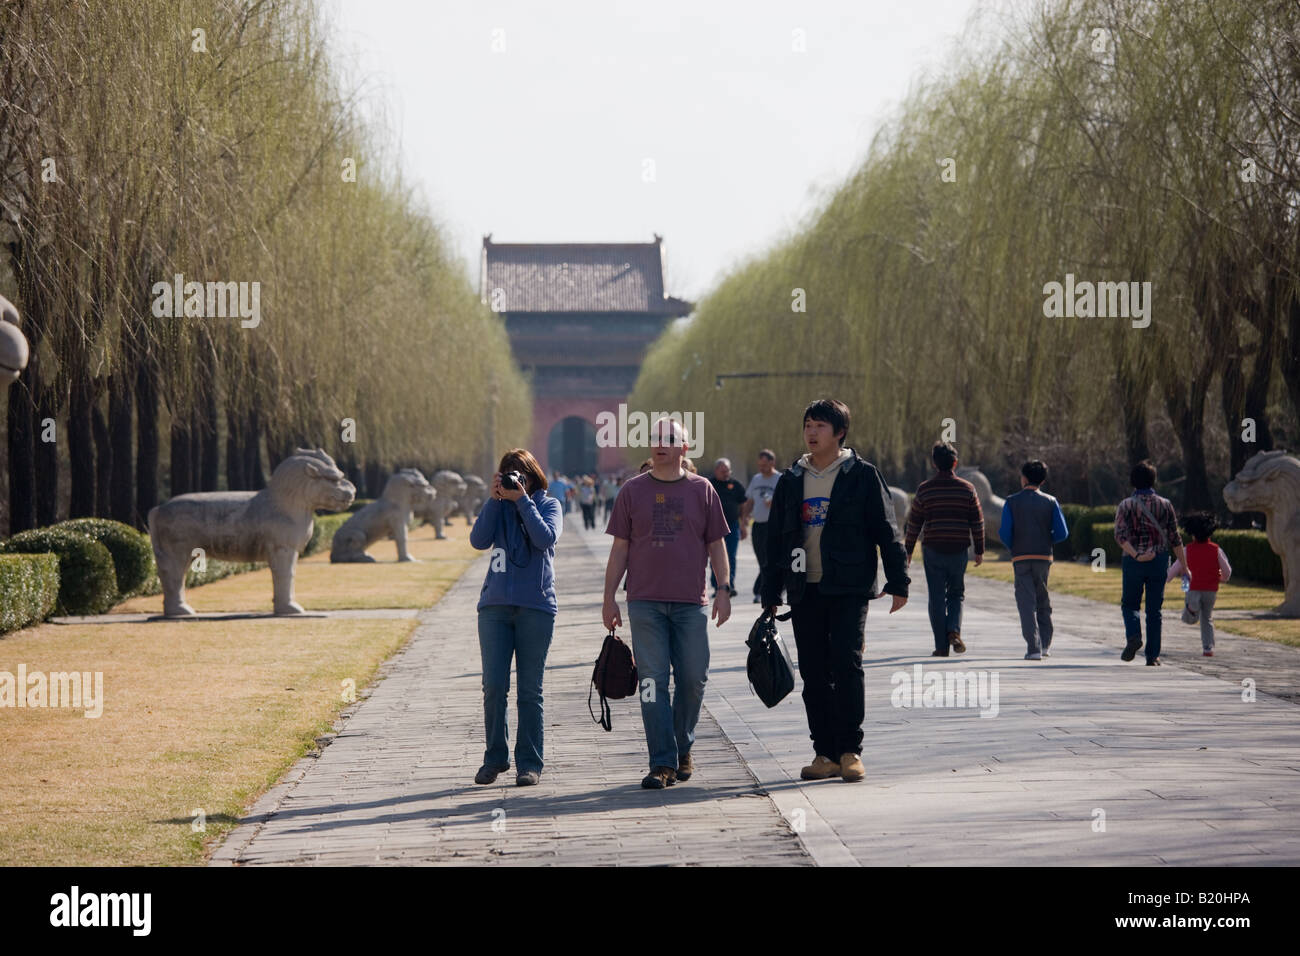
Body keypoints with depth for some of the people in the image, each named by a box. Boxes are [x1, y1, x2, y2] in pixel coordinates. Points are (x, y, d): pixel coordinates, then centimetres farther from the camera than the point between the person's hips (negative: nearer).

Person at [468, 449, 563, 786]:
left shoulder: (548, 505, 6)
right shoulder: (498, 506, 11)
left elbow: (545, 538, -12)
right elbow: (479, 540, -4)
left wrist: (522, 500, -11)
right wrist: (495, 499, -8)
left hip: (536, 606, -2)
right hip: (495, 606, 2)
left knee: (530, 690, 1)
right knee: (493, 686, -3)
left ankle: (530, 763, 7)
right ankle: (495, 758, 10)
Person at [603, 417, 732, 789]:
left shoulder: (702, 490, 6)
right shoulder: (632, 491, 6)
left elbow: (716, 545, 9)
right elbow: (619, 548, 8)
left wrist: (723, 590, 0)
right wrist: (609, 598, 3)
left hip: (691, 603, 0)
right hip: (645, 602, 0)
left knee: (692, 679, 2)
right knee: (652, 682, -4)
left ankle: (683, 749, 23)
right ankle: (663, 762, -3)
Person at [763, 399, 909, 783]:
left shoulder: (862, 475, 1)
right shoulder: (791, 481, 12)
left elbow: (886, 531, 1)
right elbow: (775, 539, 17)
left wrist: (898, 582, -5)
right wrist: (770, 594, 15)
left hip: (848, 590, -4)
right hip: (805, 592, 4)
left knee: (847, 665, -11)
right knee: (814, 674, 4)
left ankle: (849, 751, -5)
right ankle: (825, 753, 9)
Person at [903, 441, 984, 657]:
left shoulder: (924, 489, -3)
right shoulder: (967, 489, 0)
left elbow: (914, 523, 0)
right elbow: (978, 522, 1)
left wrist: (908, 551, 8)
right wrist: (979, 550, 9)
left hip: (932, 550, -1)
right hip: (959, 550, 1)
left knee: (937, 598, 3)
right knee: (956, 593, 17)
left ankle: (942, 646, 2)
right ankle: (954, 630, -6)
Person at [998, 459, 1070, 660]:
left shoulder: (1012, 502, -1)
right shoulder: (1050, 502, 3)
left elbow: (1005, 533, -7)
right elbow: (1062, 533, -2)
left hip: (1021, 558, -2)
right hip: (1044, 556, 2)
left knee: (1026, 602, -2)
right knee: (1043, 601, 17)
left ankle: (1034, 648, -11)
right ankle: (1045, 645, 17)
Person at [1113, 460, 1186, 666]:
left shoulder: (1126, 505, 0)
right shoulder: (1165, 505, 4)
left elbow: (1120, 535, -16)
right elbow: (1175, 539, 4)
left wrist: (1135, 554, -23)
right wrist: (1184, 566, 10)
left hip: (1134, 562, -1)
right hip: (1159, 561, 1)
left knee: (1130, 604, 13)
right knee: (1154, 609, 8)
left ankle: (1133, 636, -15)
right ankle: (1152, 655, 6)